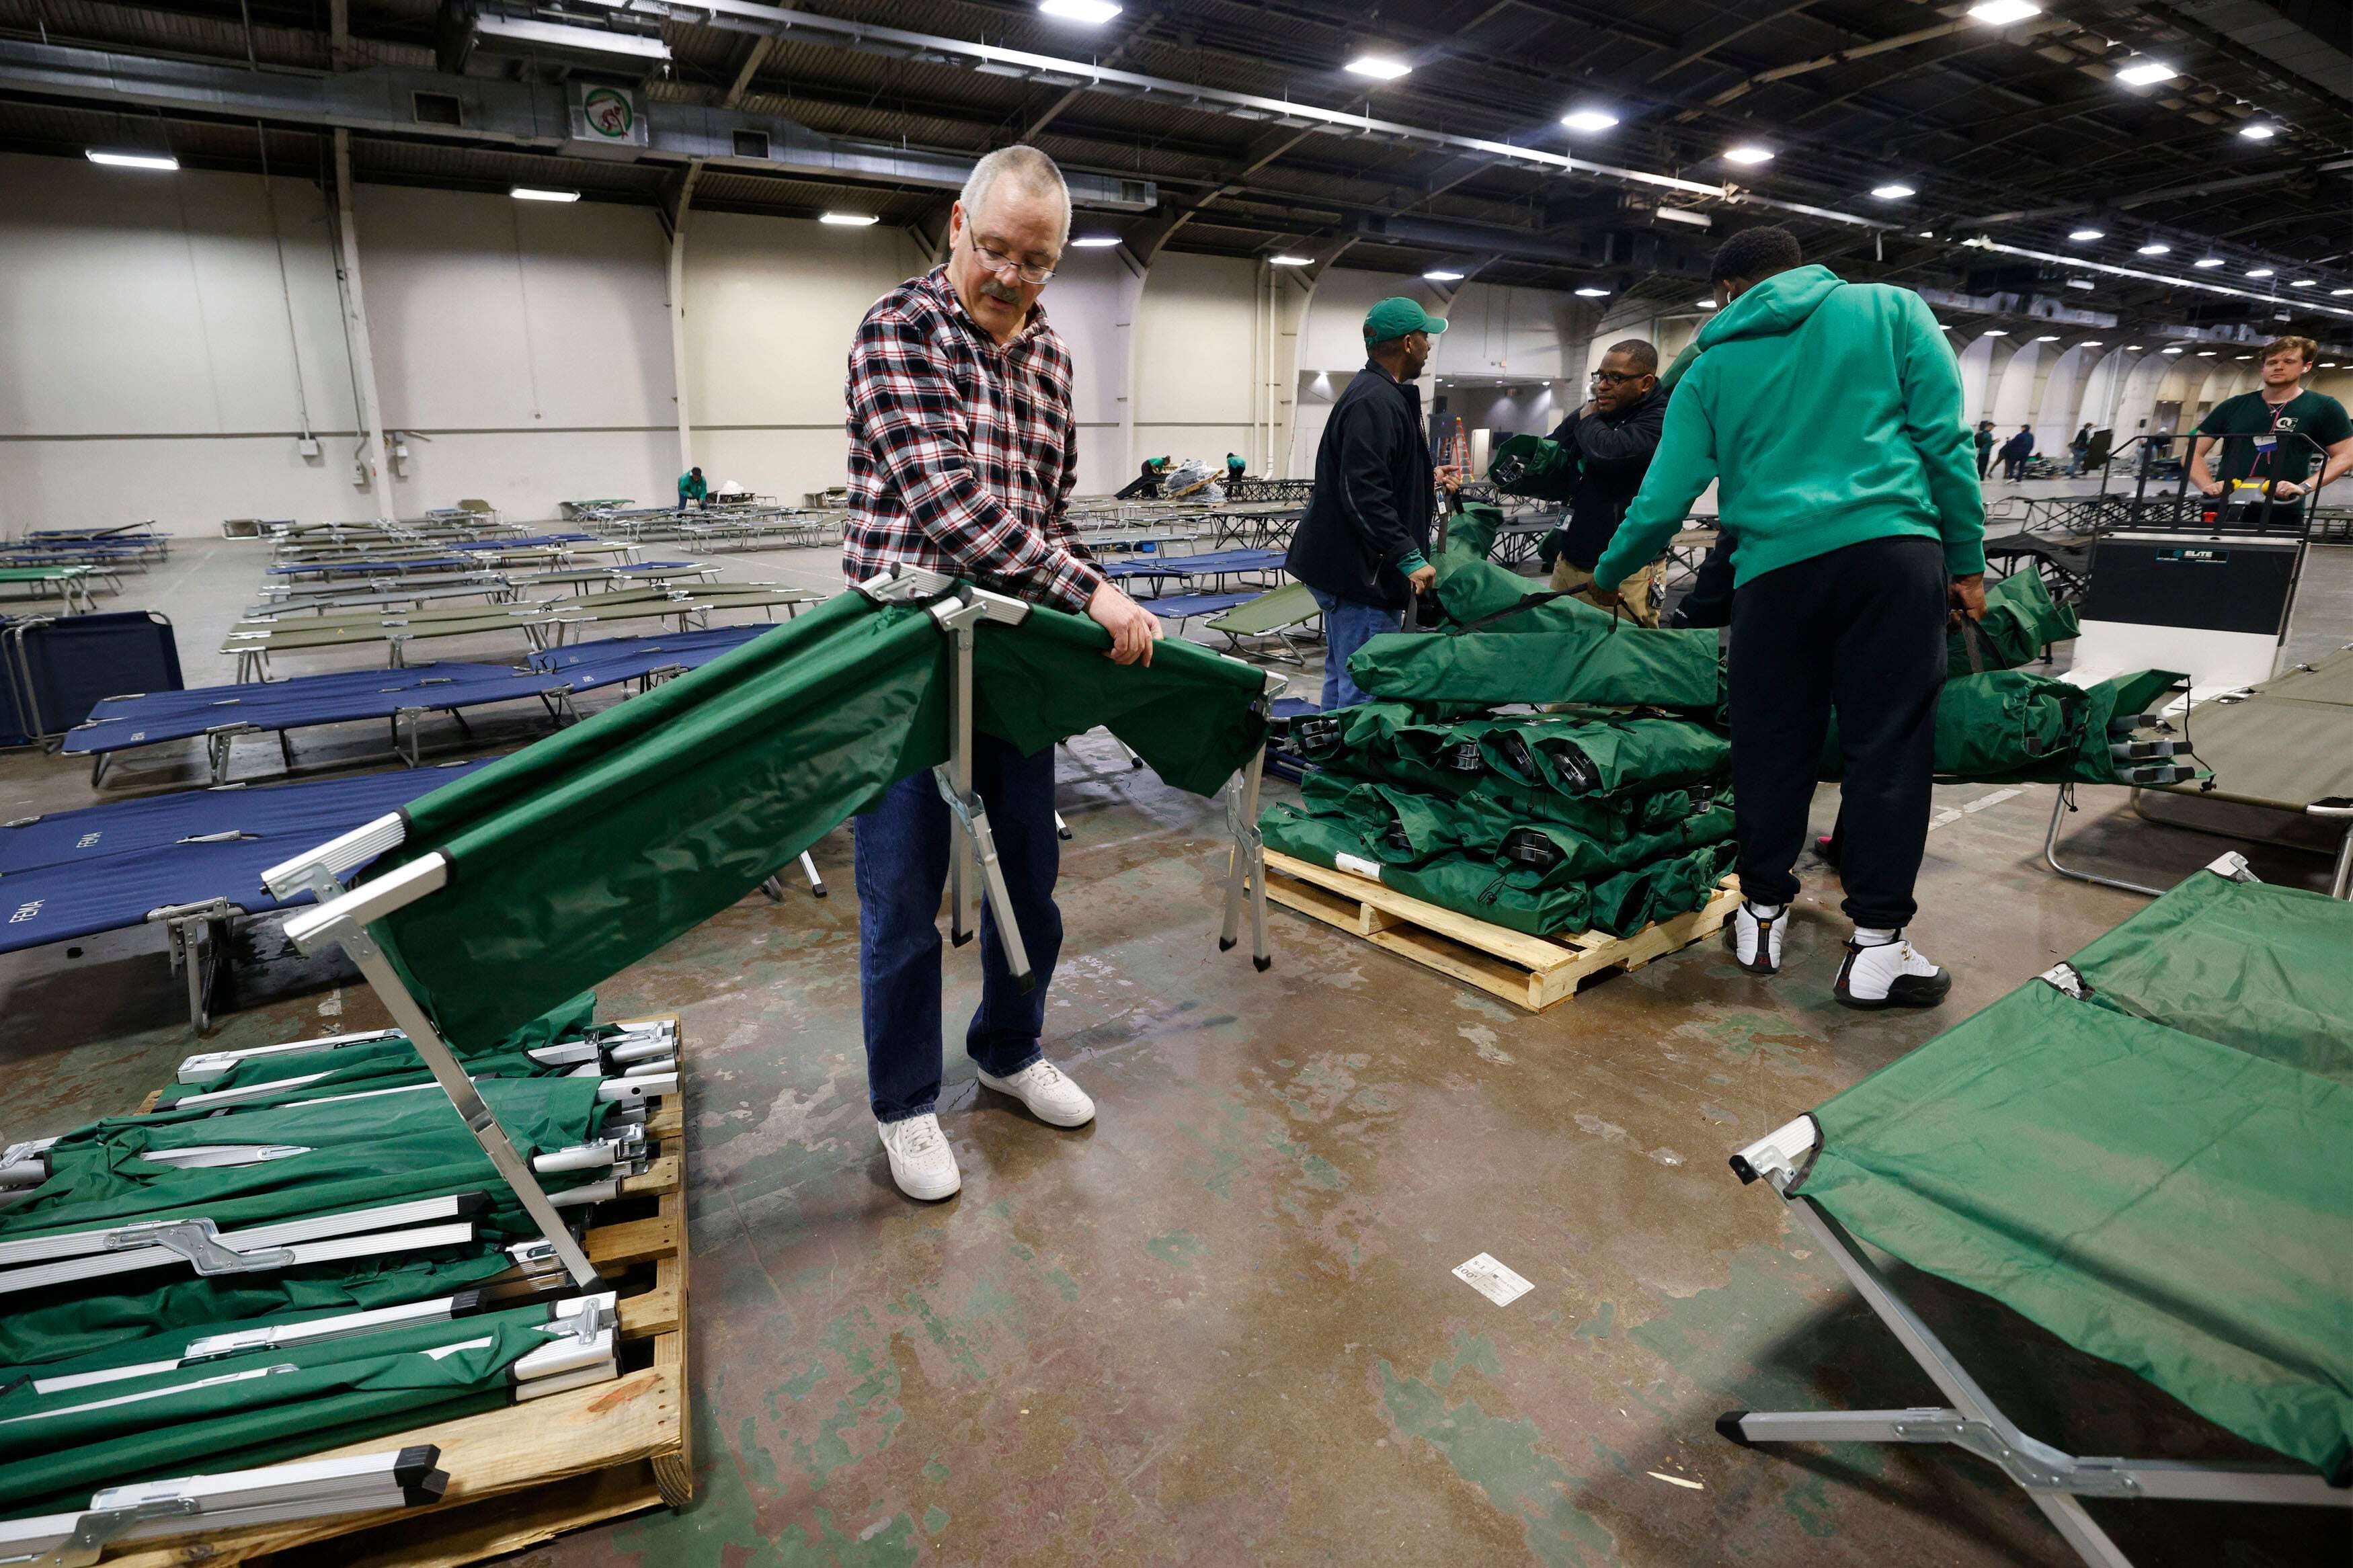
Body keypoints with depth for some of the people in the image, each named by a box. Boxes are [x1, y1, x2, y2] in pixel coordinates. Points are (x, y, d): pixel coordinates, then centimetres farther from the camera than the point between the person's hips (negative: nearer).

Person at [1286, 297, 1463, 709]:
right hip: (1362, 573, -11)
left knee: (1342, 682, 20)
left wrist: (1429, 479, 33)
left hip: (1346, 568, 11)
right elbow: (1364, 493, -26)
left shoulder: (1377, 394, 18)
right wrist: (1409, 557, -27)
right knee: (1366, 693, -7)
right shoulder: (1376, 402, -17)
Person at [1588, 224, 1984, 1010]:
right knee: (1888, 741, 1)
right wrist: (1968, 561, 8)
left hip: (1775, 566, 1)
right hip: (1892, 548, -1)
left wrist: (1607, 576, 24)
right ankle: (1875, 947, 2)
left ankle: (1762, 915, 18)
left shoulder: (1712, 368, 14)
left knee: (1773, 745, 10)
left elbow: (1663, 499, 9)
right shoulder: (1891, 308, 13)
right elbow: (1944, 436, 4)